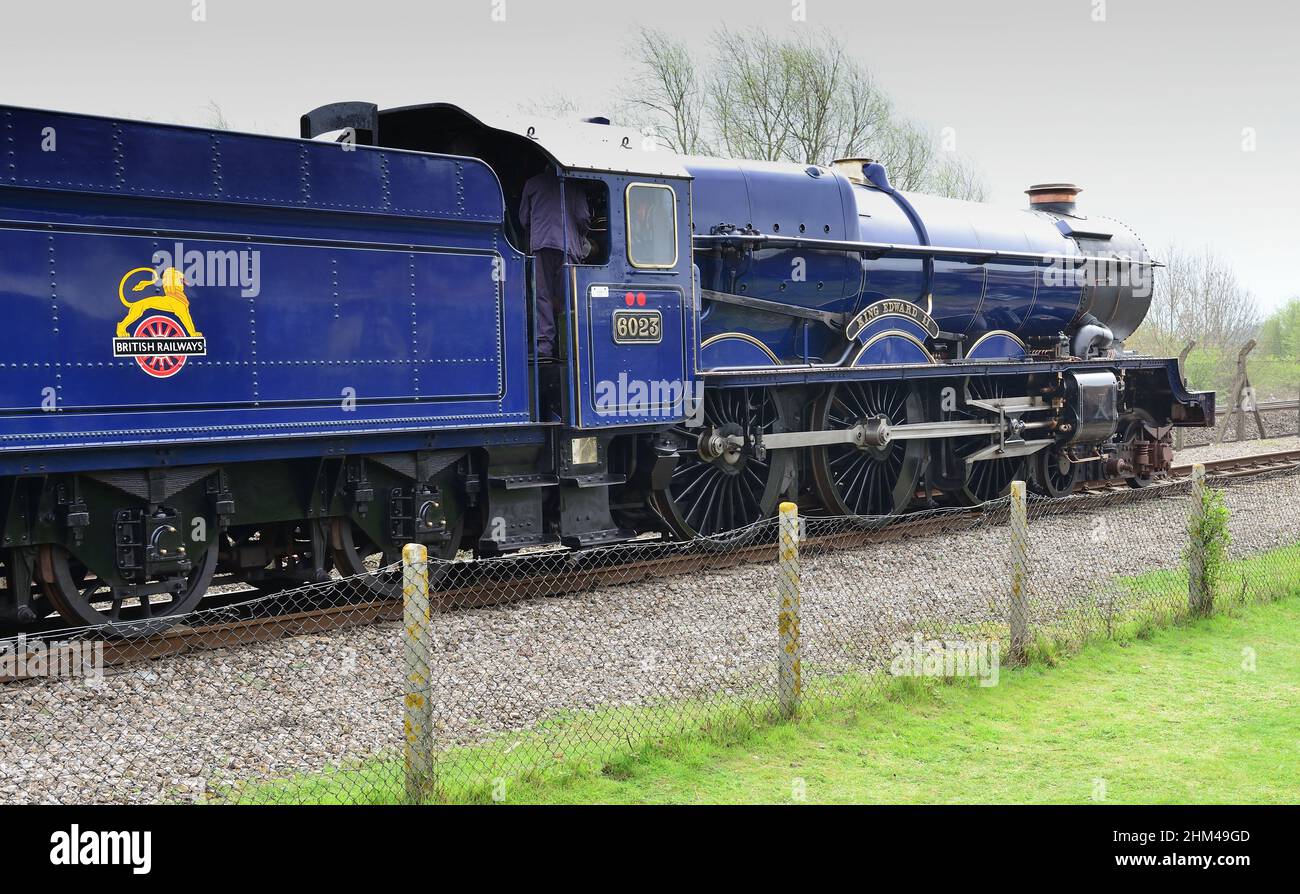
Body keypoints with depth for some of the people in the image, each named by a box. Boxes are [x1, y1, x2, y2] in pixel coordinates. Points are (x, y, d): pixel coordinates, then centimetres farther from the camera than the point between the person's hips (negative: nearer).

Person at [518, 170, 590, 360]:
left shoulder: (533, 183, 16)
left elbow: (524, 218, 18)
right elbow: (583, 217, 4)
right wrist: (581, 238, 21)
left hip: (541, 244, 1)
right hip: (568, 245, 0)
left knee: (543, 295, -2)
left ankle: (545, 346, -12)